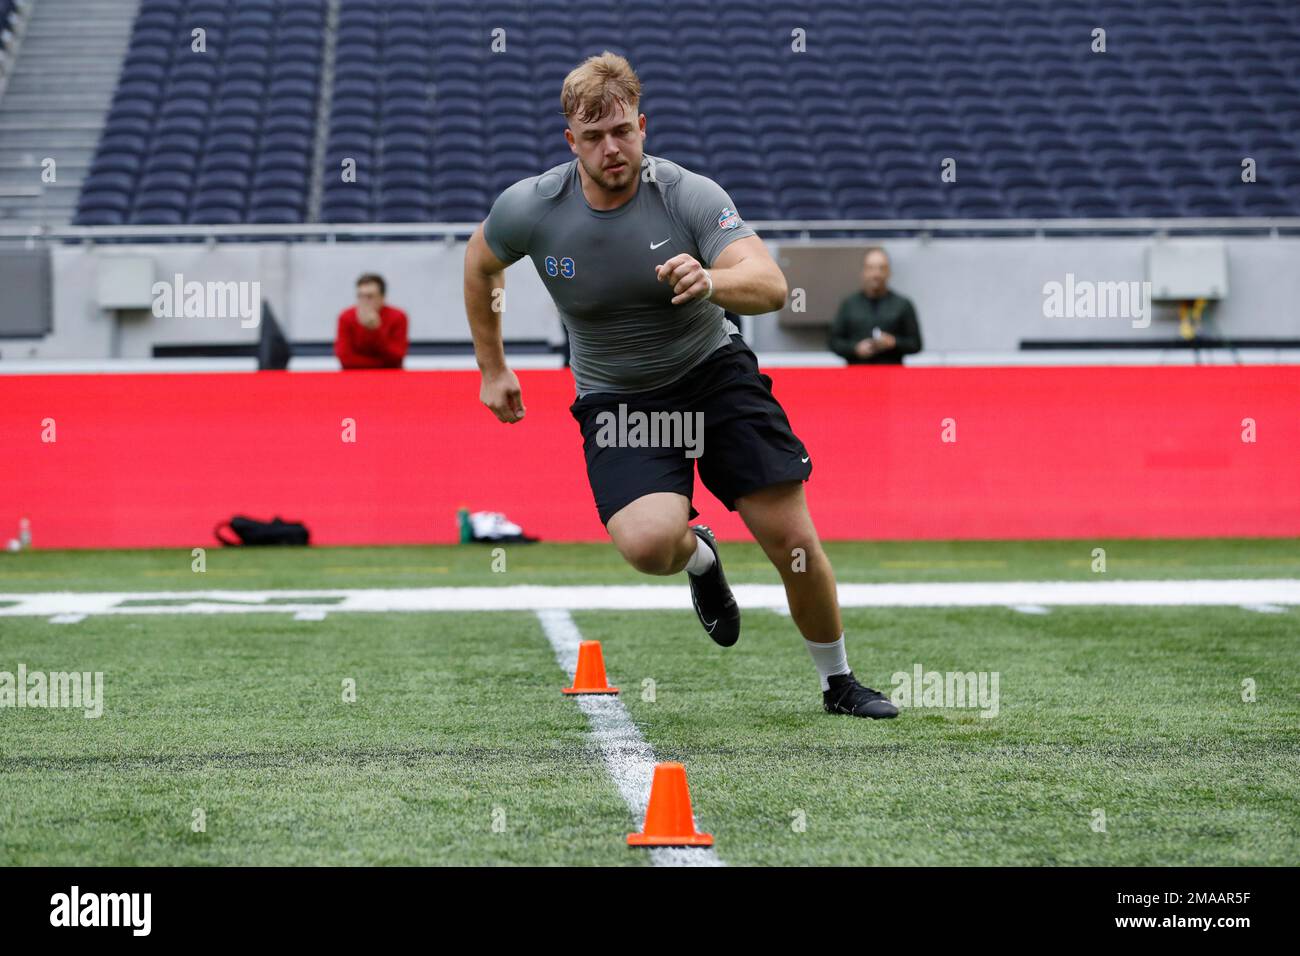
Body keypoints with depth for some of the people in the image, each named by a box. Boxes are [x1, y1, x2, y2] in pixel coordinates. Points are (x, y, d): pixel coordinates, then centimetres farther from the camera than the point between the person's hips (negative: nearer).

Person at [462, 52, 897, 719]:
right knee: (646, 543, -28)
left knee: (793, 543, -7)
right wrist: (492, 369, 14)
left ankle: (838, 683, 19)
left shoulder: (690, 195, -18)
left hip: (715, 371, 0)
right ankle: (699, 556, 12)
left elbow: (770, 284, -29)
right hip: (615, 400, 0)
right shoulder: (529, 208, -12)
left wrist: (709, 281, -51)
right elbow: (479, 260, 11)